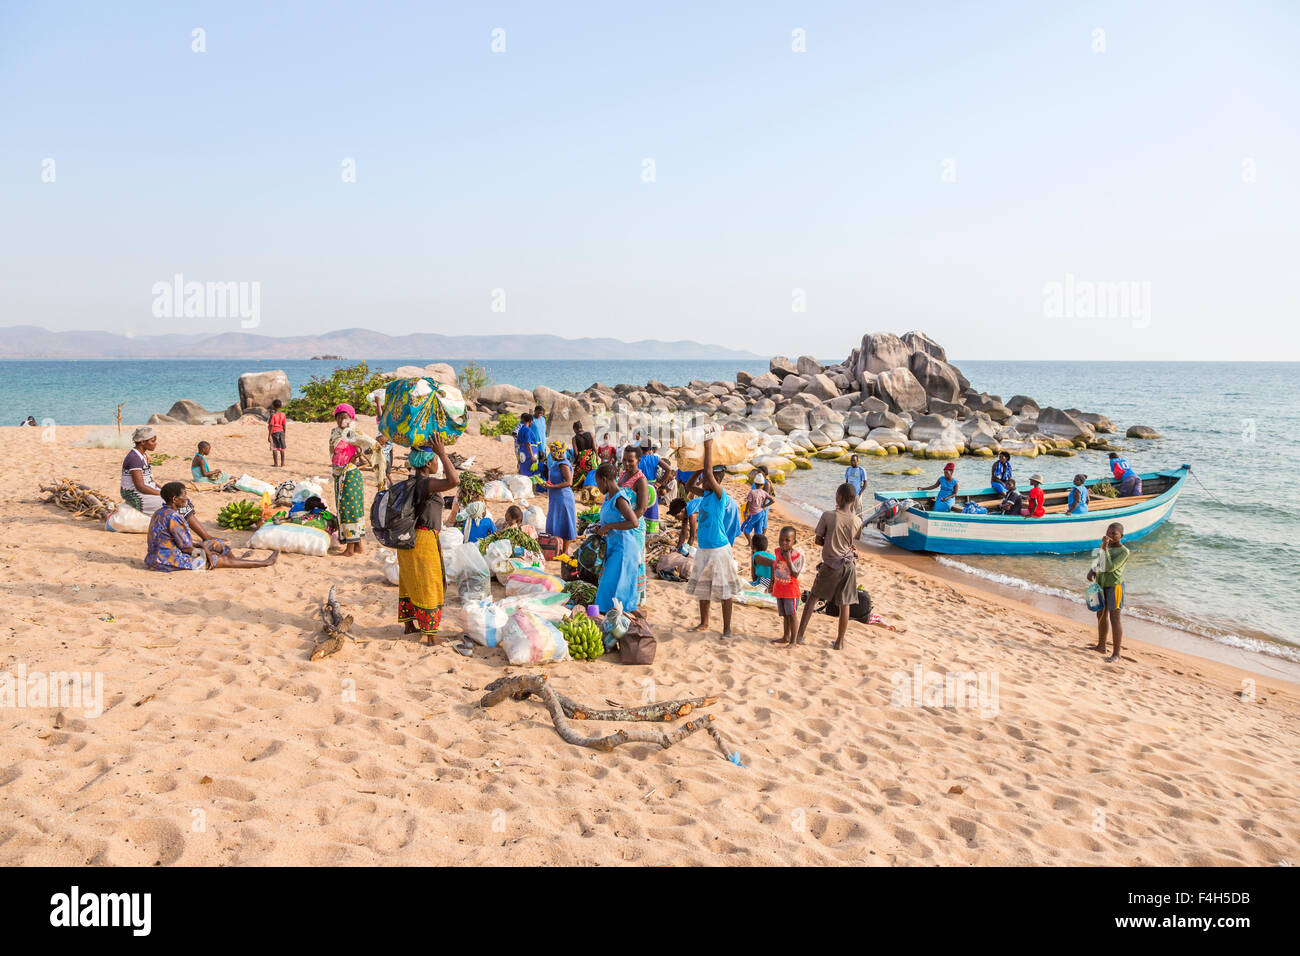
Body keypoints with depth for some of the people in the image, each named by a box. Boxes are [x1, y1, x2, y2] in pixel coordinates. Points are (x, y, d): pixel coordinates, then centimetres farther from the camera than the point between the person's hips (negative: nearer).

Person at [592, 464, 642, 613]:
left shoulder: (620, 498, -17)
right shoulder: (608, 496, 11)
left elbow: (634, 522, -27)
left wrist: (608, 526, -21)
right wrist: (600, 528, 7)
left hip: (624, 547, -10)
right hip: (612, 546, 10)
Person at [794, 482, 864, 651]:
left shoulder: (828, 516, -14)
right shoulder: (857, 521, -6)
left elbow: (818, 539, -6)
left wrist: (832, 546, 6)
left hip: (830, 565, -2)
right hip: (849, 565, 2)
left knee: (813, 597, 13)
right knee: (845, 604, 10)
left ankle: (800, 635, 12)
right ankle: (839, 642, 16)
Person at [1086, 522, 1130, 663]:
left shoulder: (1124, 551, -14)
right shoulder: (1105, 546, 6)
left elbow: (1110, 567, -23)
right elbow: (1097, 562, 18)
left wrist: (1105, 548, -23)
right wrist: (1092, 571, -2)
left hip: (1114, 586, -7)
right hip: (1101, 584, 7)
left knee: (1114, 618, -5)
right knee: (1101, 615, 18)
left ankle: (1116, 654, 0)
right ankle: (1101, 646, 33)